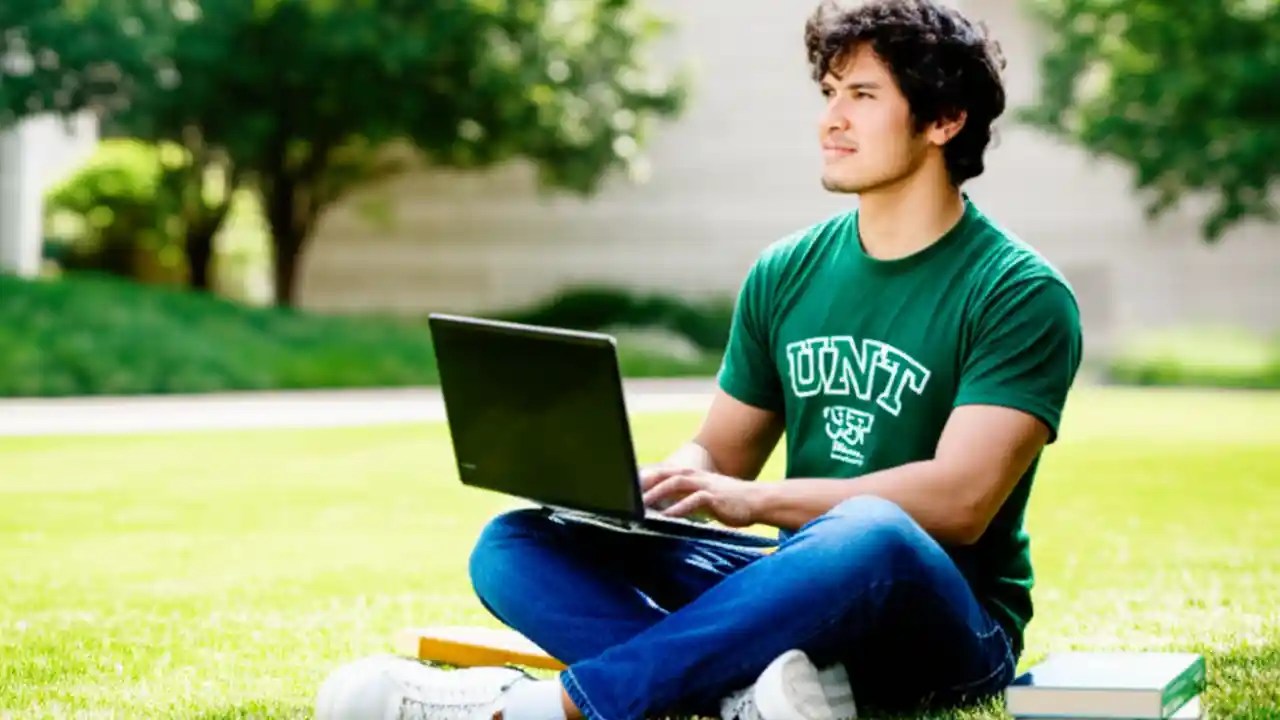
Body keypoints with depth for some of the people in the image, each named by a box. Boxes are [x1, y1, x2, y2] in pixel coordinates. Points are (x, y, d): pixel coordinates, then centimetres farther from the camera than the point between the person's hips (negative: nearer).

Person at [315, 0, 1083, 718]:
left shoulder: (1020, 294, -9)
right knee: (517, 544, -11)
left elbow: (958, 501, -20)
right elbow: (718, 456, 14)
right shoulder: (785, 273, 9)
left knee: (871, 537, -41)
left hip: (947, 624, -5)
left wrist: (755, 498, -27)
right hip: (800, 594, 6)